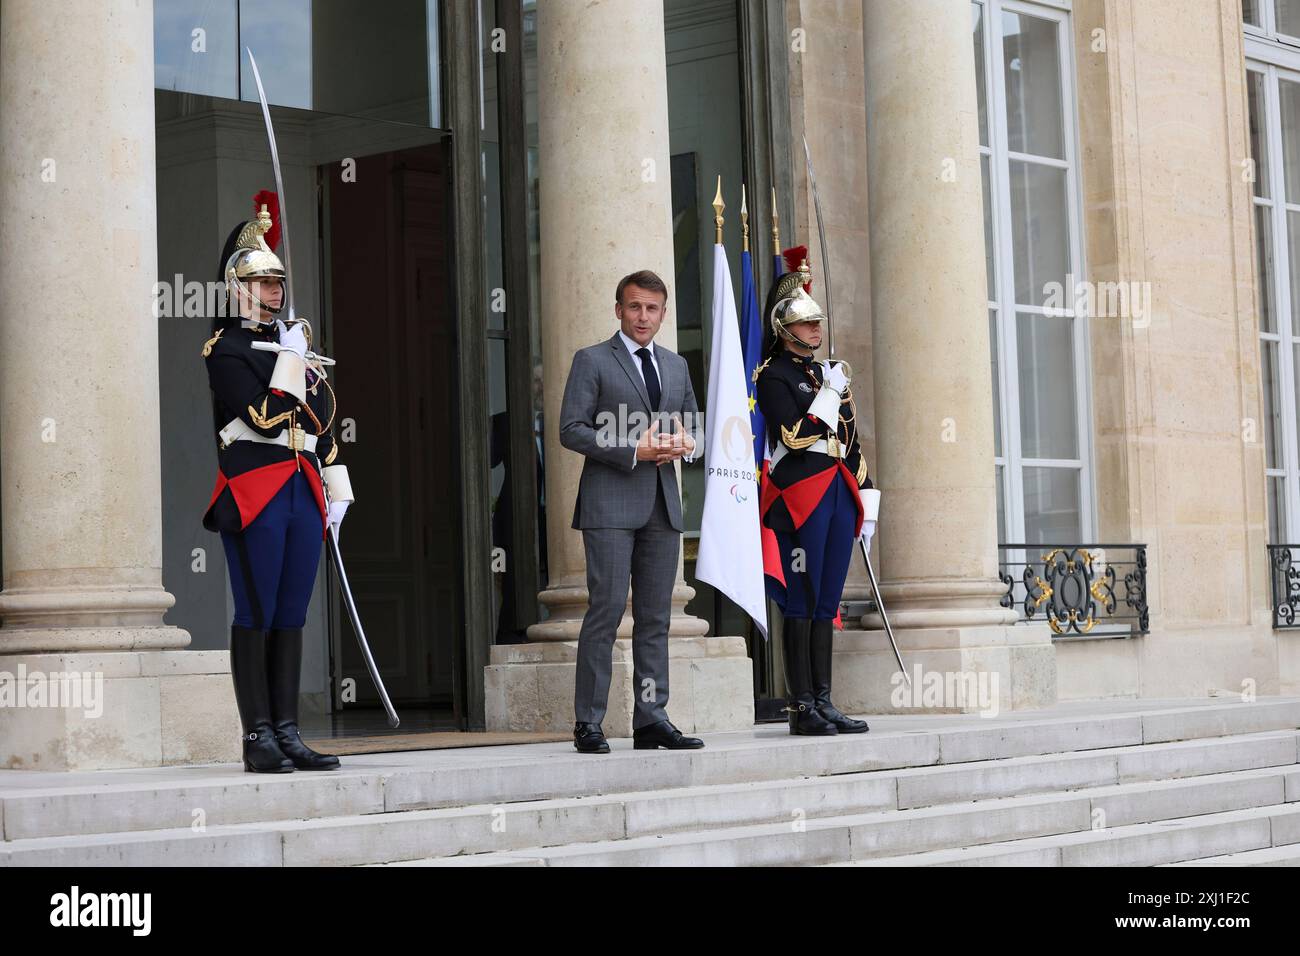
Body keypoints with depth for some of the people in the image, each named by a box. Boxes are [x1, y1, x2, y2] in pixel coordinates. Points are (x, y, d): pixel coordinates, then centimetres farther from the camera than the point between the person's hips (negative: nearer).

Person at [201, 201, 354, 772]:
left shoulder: (294, 343, 19)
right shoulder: (226, 348, -3)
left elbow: (323, 420, 22)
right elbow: (265, 417, -15)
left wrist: (337, 491, 18)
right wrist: (290, 359, -10)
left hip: (304, 493, 7)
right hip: (254, 495, -7)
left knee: (291, 618, 7)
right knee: (256, 617, -5)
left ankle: (287, 734, 10)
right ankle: (258, 739, -2)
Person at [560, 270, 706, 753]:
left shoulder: (676, 365, 19)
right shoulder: (592, 361, 2)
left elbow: (695, 430, 25)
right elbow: (571, 429, -6)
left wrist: (684, 444, 0)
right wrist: (634, 450, -15)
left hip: (662, 504, 6)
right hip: (610, 502, -6)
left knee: (656, 616, 5)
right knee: (607, 608, -10)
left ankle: (651, 719, 8)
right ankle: (588, 723, -6)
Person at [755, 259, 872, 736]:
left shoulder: (830, 373, 20)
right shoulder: (773, 375, -3)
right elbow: (795, 435, -15)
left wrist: (864, 498, 16)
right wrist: (831, 392, -10)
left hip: (839, 495, 7)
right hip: (801, 494, -7)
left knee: (827, 603, 8)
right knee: (802, 602, -6)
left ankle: (824, 702, 10)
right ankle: (802, 707, -4)